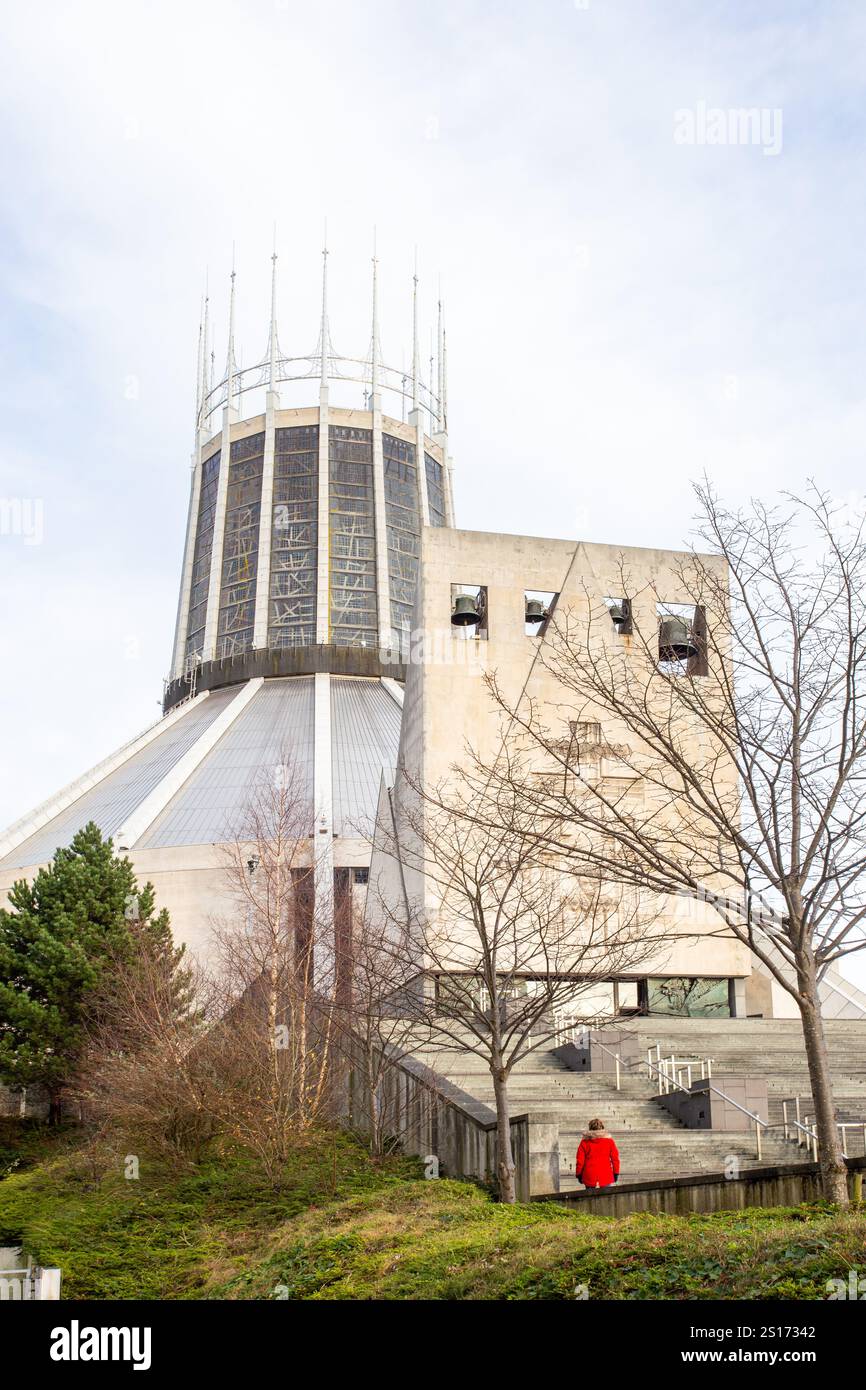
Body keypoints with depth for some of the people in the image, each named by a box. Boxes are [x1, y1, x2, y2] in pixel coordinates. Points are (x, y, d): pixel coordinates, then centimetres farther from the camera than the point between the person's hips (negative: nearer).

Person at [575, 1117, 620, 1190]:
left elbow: (580, 1160, 1)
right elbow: (615, 1158, 4)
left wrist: (579, 1174, 12)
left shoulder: (584, 1142, 1)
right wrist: (616, 1173, 14)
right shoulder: (609, 1141, 2)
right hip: (605, 1177, 0)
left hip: (589, 1178, 0)